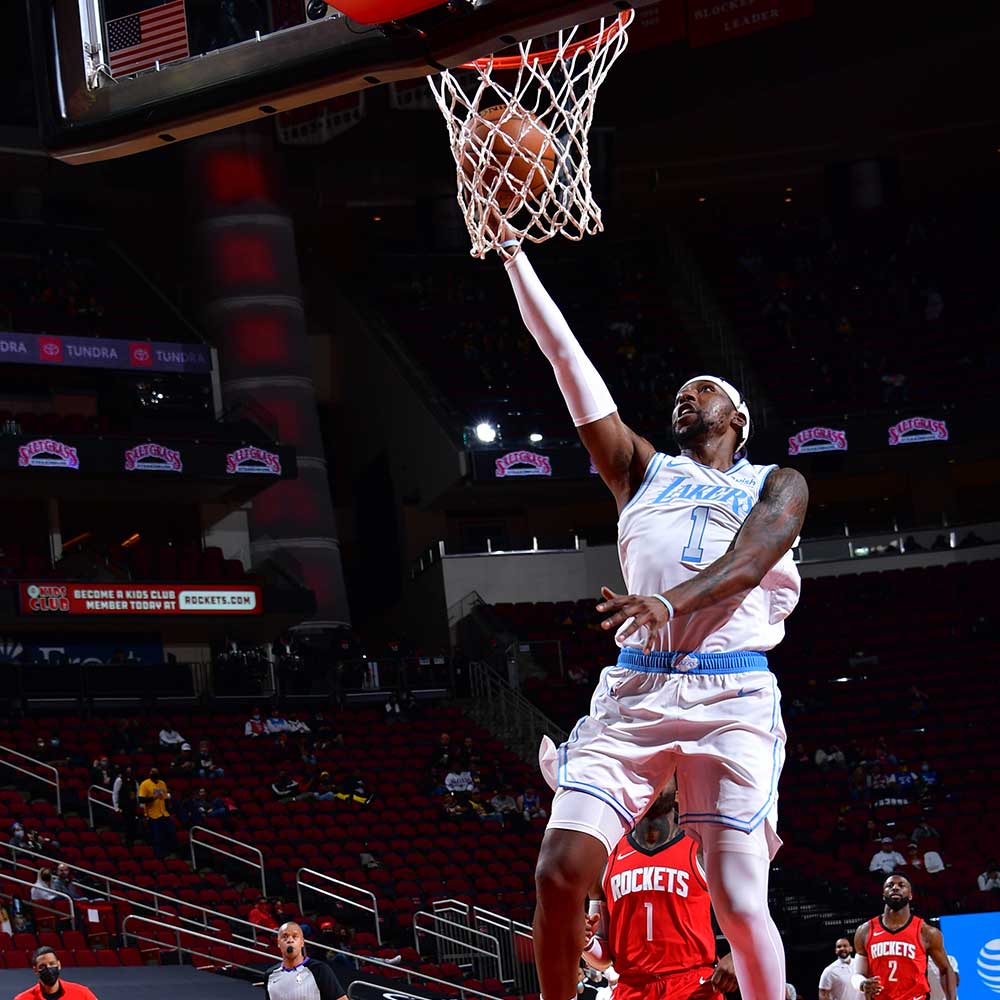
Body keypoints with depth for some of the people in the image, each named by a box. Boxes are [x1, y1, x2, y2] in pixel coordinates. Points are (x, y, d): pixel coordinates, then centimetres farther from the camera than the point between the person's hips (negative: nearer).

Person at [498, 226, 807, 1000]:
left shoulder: (777, 486, 14)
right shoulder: (642, 470, 22)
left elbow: (751, 558, -8)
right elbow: (565, 356, 17)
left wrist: (671, 602, -27)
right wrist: (514, 254, 12)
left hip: (732, 694, -3)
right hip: (636, 686, 3)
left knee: (739, 903, -9)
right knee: (561, 873, -12)